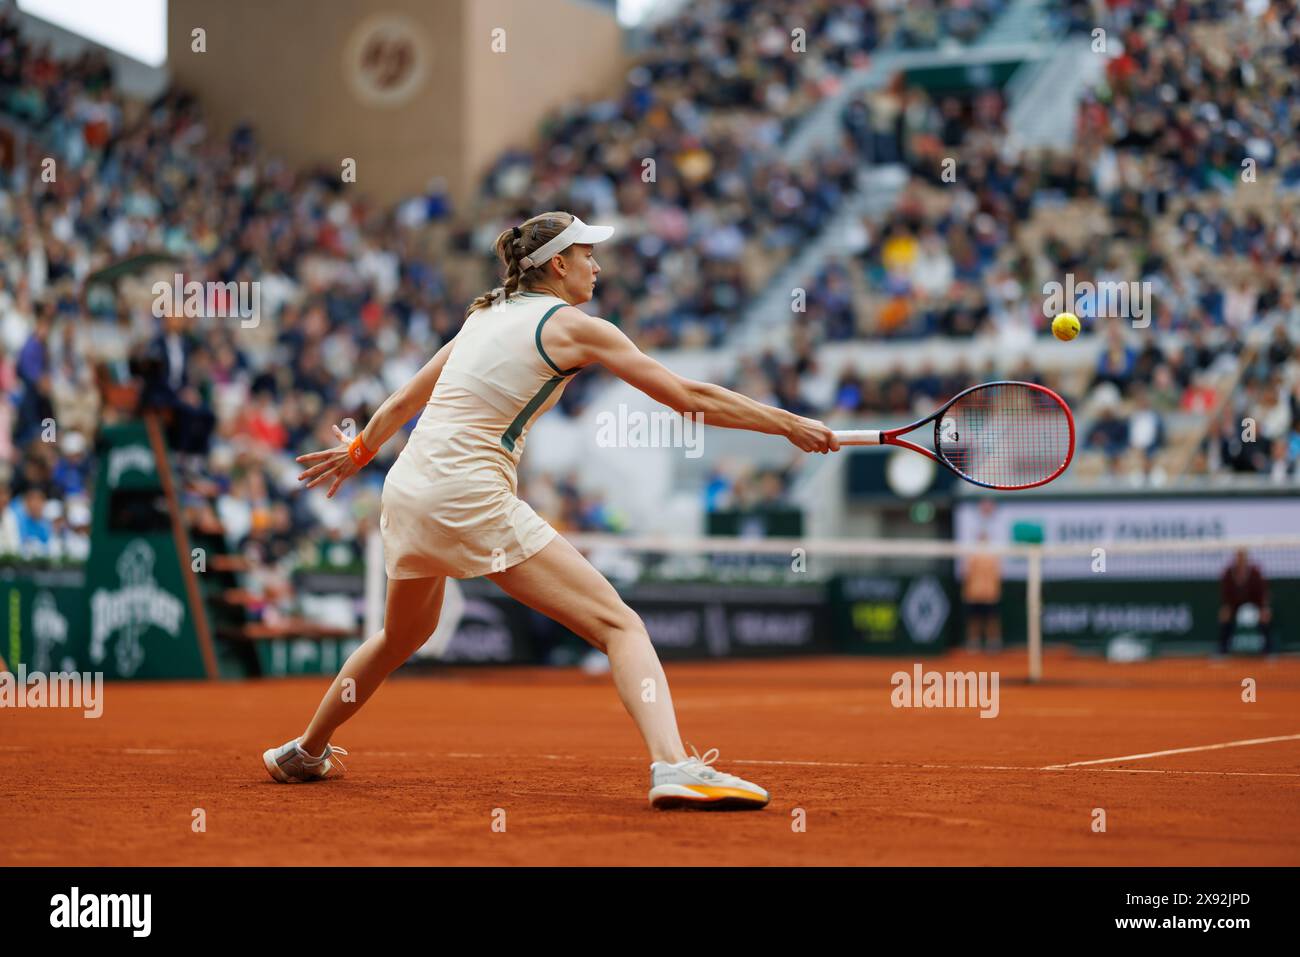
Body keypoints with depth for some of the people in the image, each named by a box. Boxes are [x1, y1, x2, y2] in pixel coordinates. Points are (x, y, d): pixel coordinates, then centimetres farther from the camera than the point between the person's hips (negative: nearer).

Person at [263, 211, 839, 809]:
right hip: (471, 498, -8)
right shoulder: (572, 327, -3)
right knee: (619, 625, -13)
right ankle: (673, 766, -33)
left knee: (403, 635, 33)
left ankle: (302, 754, 47)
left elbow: (405, 399, 28)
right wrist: (789, 425, 3)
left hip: (404, 491, 8)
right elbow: (689, 397, -3)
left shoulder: (485, 315, 18)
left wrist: (359, 450, 45)